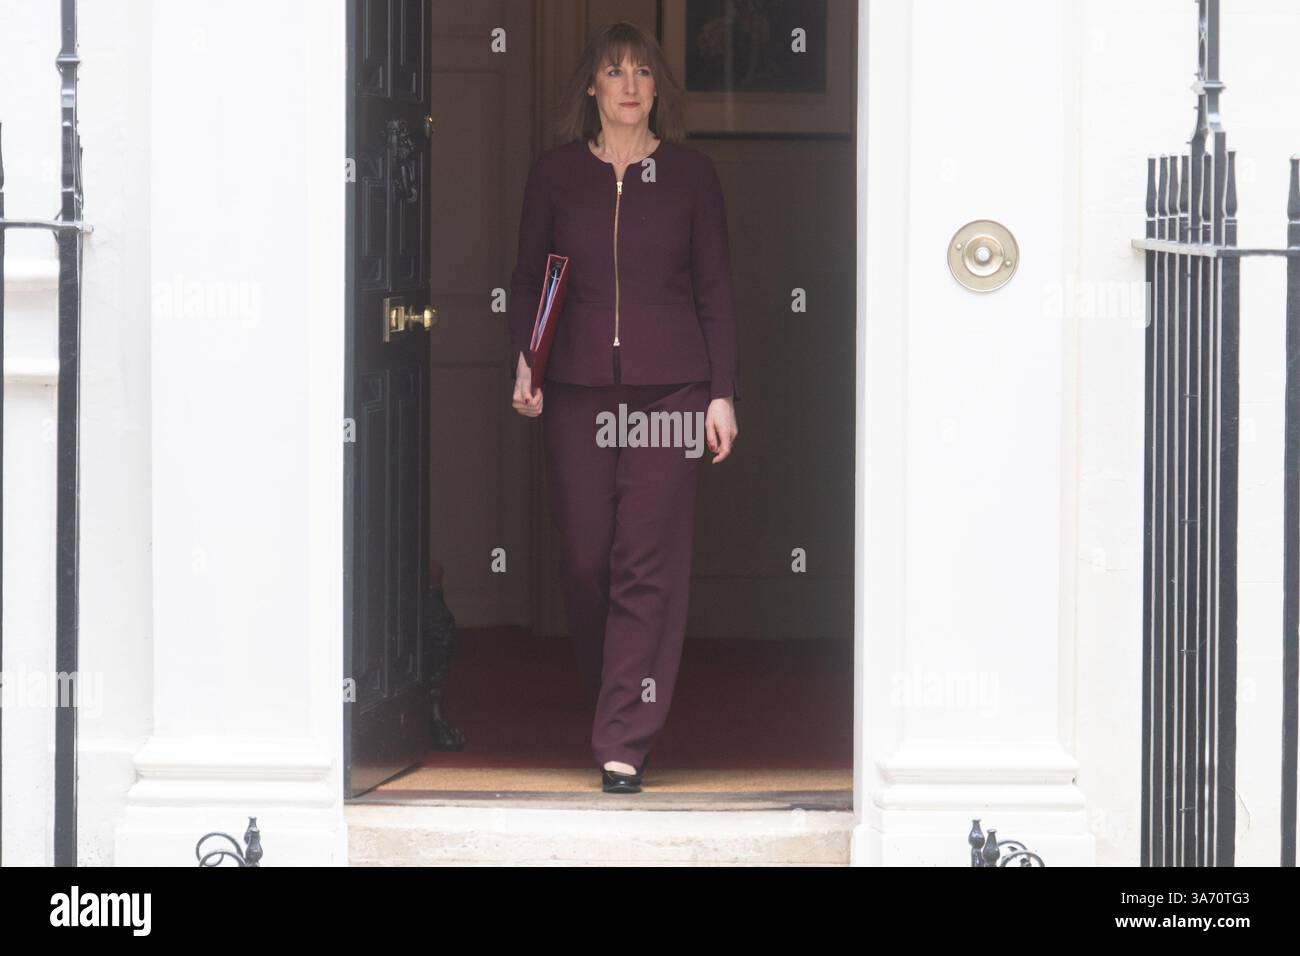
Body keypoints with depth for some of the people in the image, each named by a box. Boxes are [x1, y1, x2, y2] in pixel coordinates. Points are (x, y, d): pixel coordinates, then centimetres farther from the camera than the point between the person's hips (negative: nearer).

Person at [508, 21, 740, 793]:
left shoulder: (690, 174, 5)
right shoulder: (555, 174, 8)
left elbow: (716, 290, 6)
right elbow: (529, 278, 13)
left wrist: (723, 393, 1)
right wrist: (523, 364, -2)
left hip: (669, 389, -1)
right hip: (578, 390, 1)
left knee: (650, 564, -6)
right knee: (585, 557, 1)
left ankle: (626, 743, -5)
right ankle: (608, 696, 25)